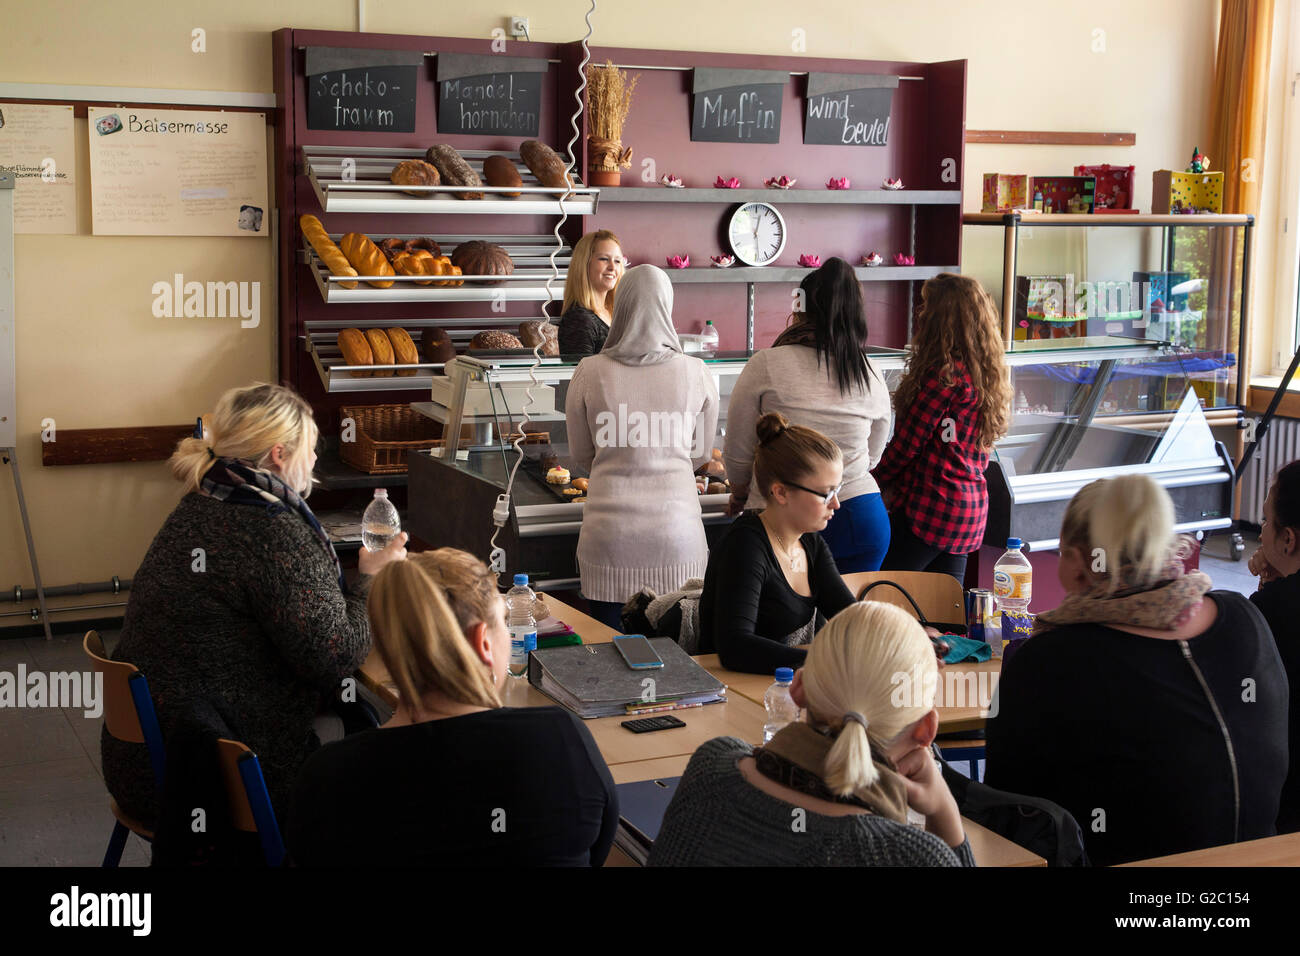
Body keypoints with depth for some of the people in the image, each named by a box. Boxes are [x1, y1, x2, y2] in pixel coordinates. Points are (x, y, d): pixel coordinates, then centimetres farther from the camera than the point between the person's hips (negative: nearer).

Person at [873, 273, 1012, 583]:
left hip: (929, 508, -9)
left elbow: (906, 444, -12)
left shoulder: (944, 375, -16)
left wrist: (874, 483, 4)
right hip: (972, 506, 9)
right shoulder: (986, 375, 10)